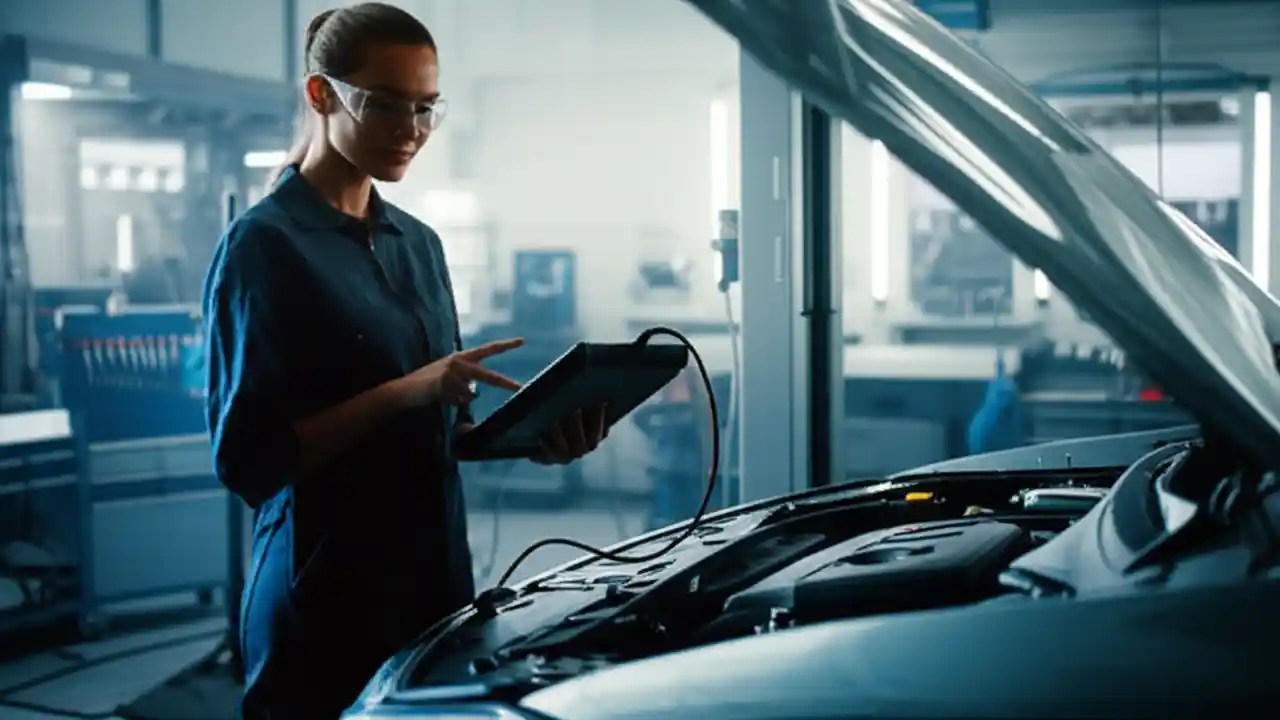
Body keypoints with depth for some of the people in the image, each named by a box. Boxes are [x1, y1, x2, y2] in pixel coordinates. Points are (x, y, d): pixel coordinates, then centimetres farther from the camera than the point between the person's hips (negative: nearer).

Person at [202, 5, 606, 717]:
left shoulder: (420, 244, 12)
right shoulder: (264, 247, -10)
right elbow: (245, 456, -15)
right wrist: (405, 393, -24)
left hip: (437, 586, 7)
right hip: (324, 608, -7)